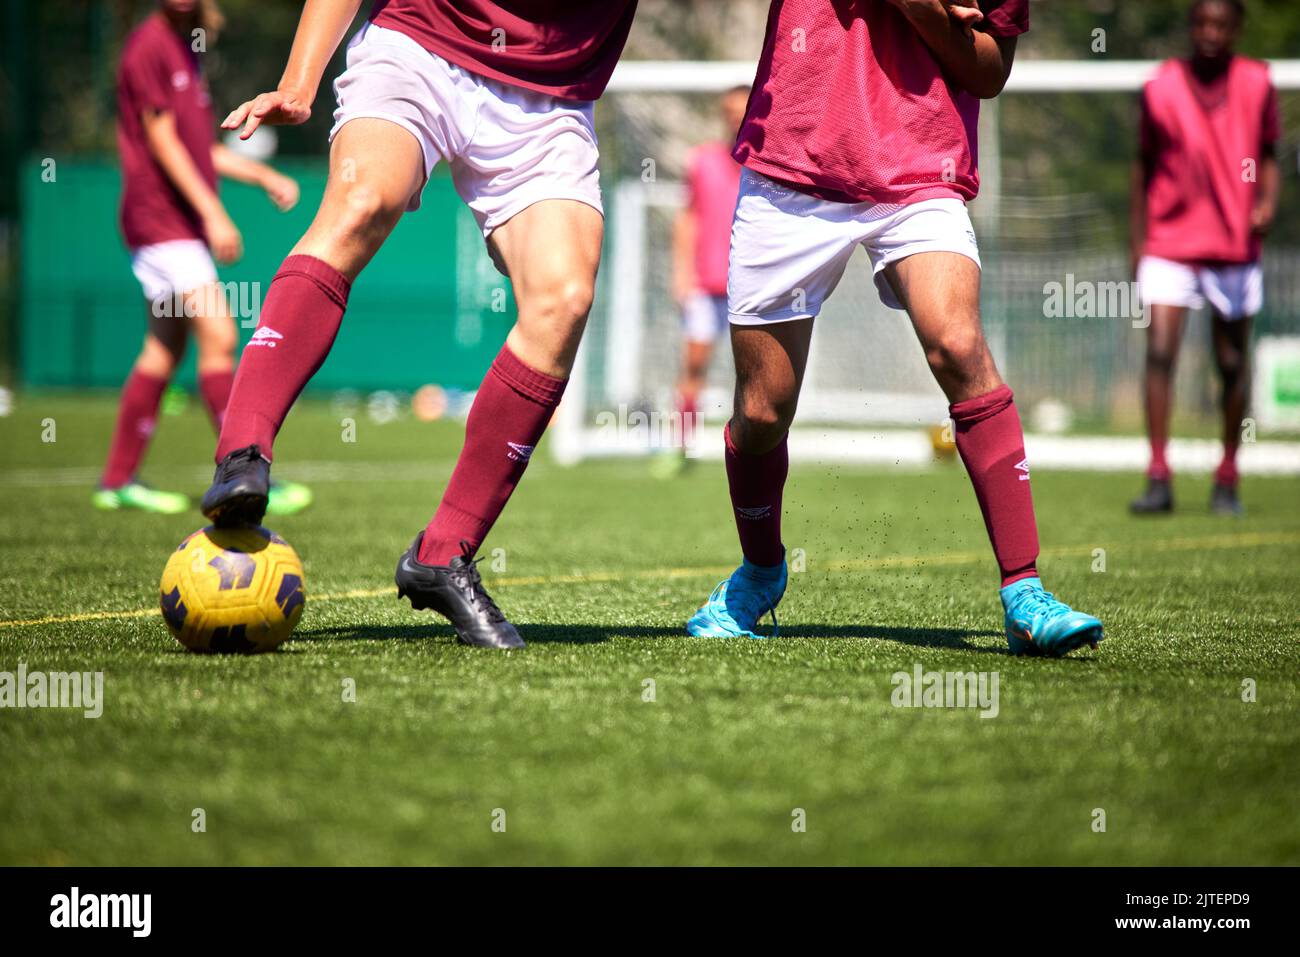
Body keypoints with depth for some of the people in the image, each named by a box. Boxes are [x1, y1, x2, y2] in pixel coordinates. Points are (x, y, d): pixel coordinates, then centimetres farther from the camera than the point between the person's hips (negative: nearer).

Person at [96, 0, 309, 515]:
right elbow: (161, 141, -15)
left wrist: (264, 175, 16)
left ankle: (118, 480, 15)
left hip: (182, 223, 9)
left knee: (165, 349, 10)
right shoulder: (148, 46, -10)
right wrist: (212, 213, -19)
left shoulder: (185, 48, 17)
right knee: (219, 336, -13)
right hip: (159, 217, -9)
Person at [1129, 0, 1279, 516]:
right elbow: (1145, 165, 9)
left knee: (1233, 365, 5)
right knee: (1159, 352, -13)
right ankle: (1158, 479, -12)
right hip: (1169, 244, -1)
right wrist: (1137, 238, 7)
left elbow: (1267, 157, 9)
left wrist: (1267, 202, -11)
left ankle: (1227, 482, 17)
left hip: (1235, 245, 1)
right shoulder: (1160, 87, 1)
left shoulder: (1256, 84, 2)